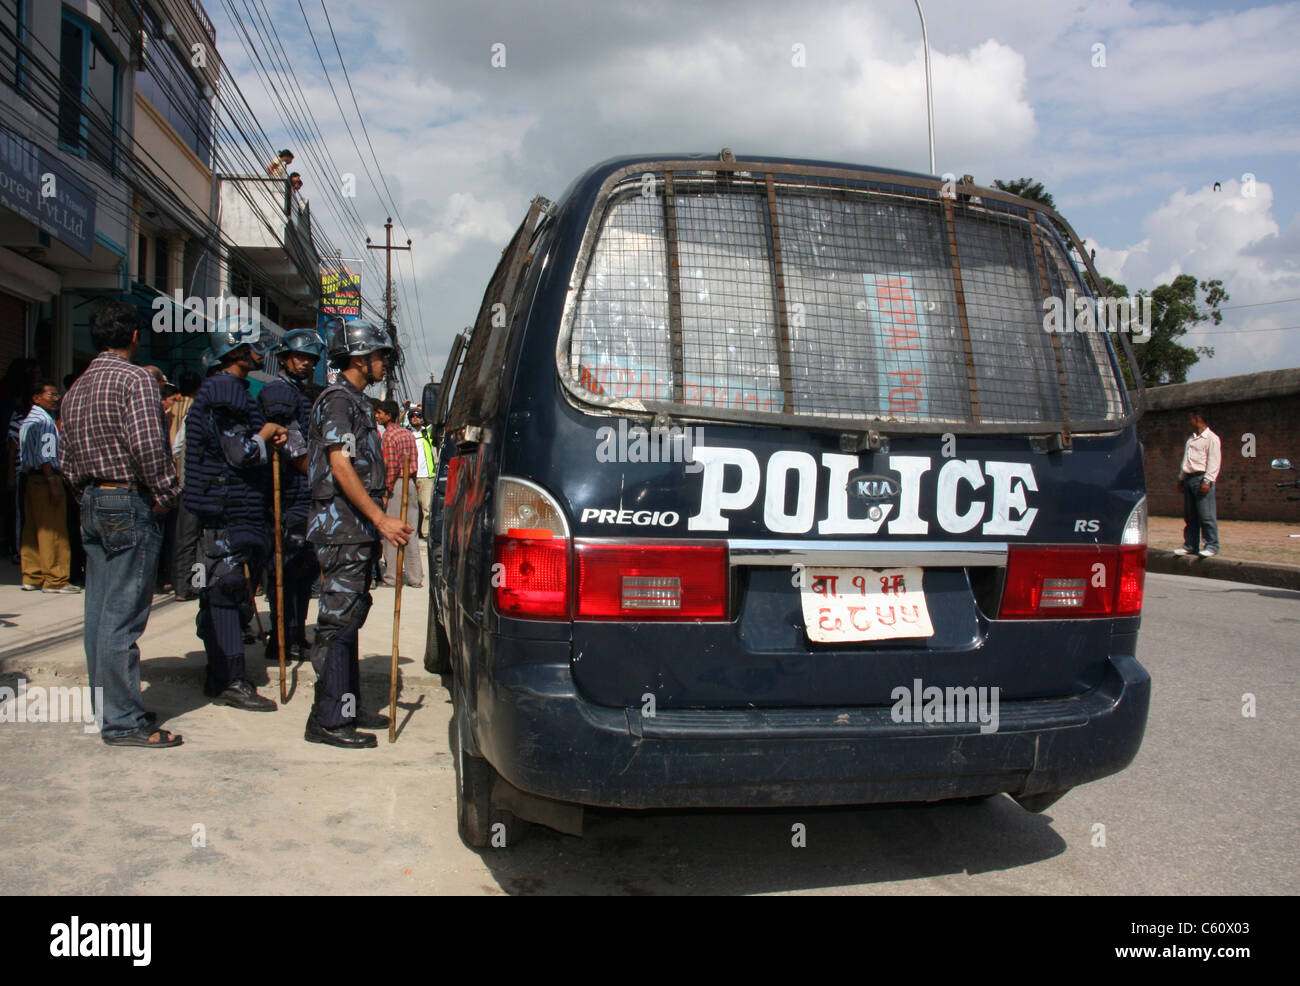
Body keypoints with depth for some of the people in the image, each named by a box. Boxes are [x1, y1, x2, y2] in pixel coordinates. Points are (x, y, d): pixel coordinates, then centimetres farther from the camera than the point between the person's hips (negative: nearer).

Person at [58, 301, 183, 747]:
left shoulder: (77, 387, 17)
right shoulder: (135, 378, -10)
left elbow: (66, 459, 18)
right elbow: (147, 446, -22)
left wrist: (87, 496, 21)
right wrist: (167, 494, -11)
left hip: (92, 507, 9)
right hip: (131, 504, -9)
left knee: (98, 612, 12)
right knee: (122, 616, -6)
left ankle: (106, 708, 21)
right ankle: (123, 721, -2)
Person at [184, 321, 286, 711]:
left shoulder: (233, 390, 19)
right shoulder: (223, 393, -14)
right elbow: (240, 453, -20)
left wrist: (268, 440, 10)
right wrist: (266, 434, -4)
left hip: (238, 509, 11)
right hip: (227, 512, -11)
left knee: (222, 595, 14)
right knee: (225, 592, -7)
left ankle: (222, 675, 22)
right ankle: (230, 682, -3)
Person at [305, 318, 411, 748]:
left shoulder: (355, 400, 20)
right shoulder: (337, 399, -11)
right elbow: (341, 467, -20)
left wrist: (377, 521, 23)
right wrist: (381, 519, -22)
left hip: (356, 527, 10)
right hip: (341, 526, -10)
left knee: (348, 618, 13)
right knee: (339, 620, -7)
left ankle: (347, 708, 21)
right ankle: (327, 719, -2)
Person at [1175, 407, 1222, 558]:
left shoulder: (1211, 438, -3)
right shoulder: (1191, 439, 22)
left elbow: (1214, 462, -10)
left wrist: (1207, 481, -18)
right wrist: (1181, 478, 20)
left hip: (1201, 478, -8)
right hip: (1188, 479, 8)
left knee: (1206, 515, -9)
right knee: (1189, 516, 8)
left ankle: (1212, 546, -5)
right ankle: (1190, 545, 12)